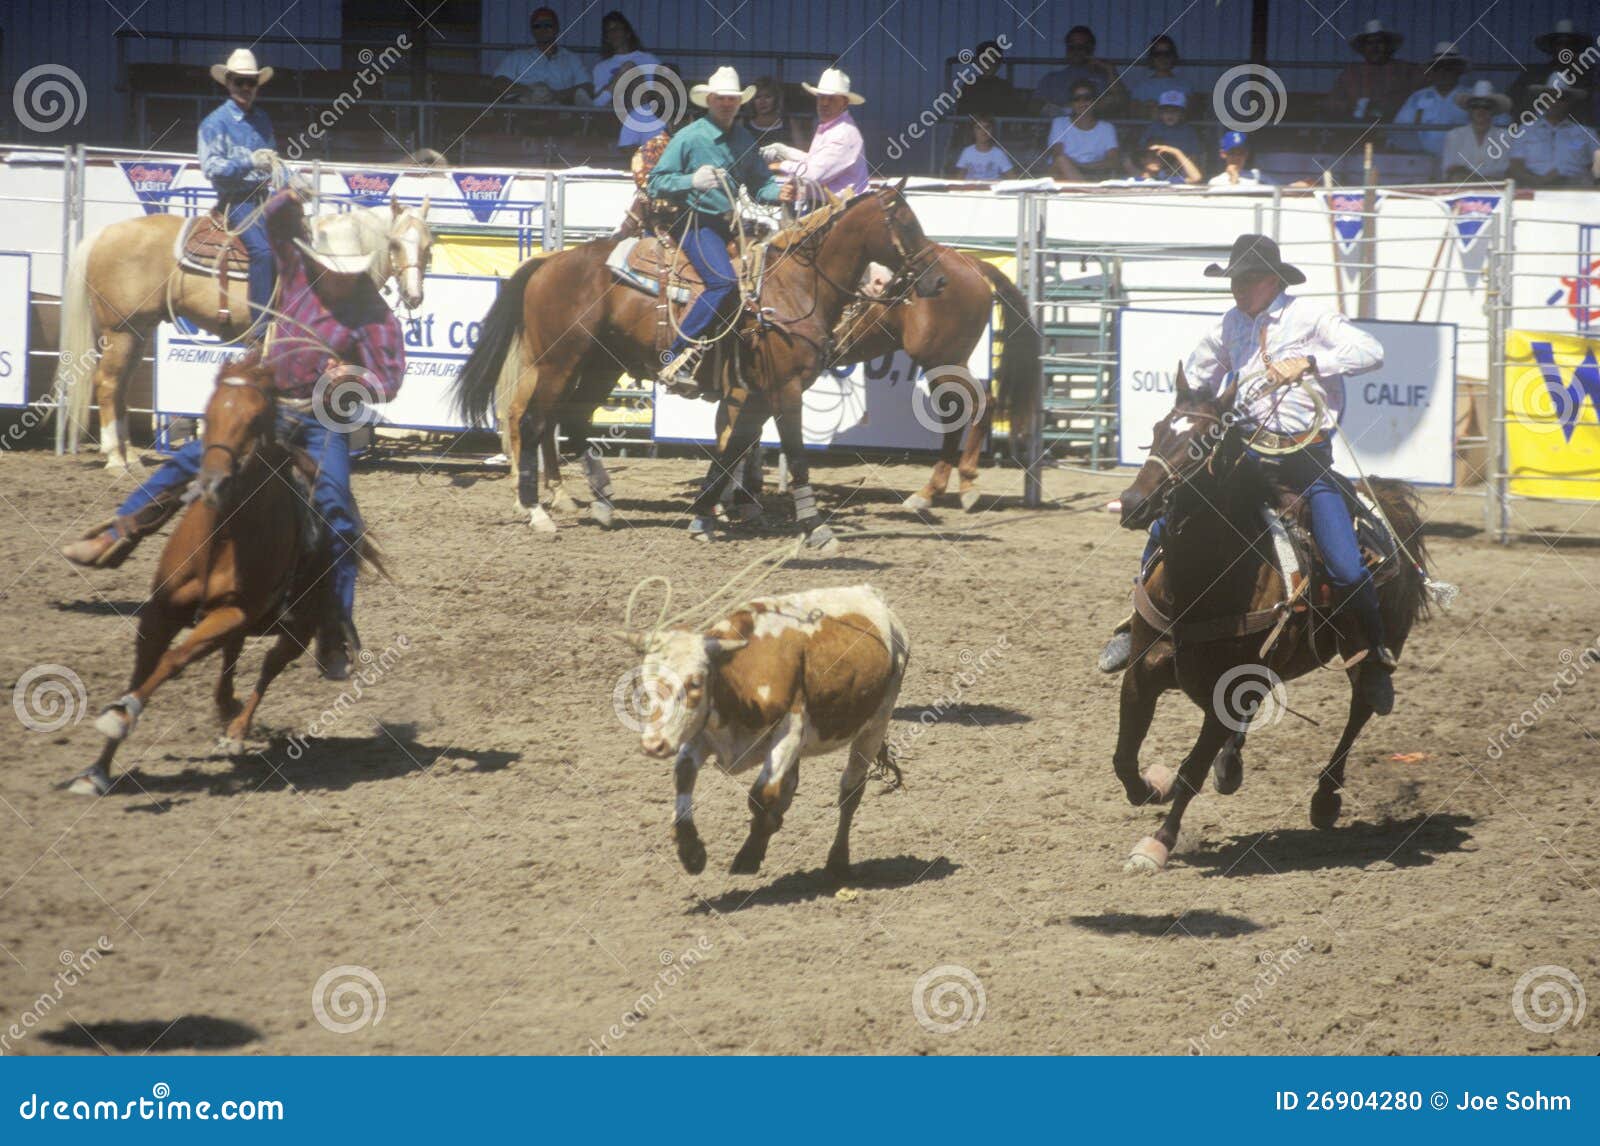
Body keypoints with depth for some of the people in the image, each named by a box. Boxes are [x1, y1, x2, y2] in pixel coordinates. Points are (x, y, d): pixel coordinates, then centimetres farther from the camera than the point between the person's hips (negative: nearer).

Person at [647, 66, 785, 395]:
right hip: (698, 223, -7)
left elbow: (760, 183, 19)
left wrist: (779, 192, -4)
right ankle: (675, 359, -30)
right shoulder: (689, 138, -4)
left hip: (735, 224, 7)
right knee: (724, 279, -29)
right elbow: (656, 183, -4)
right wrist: (693, 181, -21)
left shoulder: (746, 140, 14)